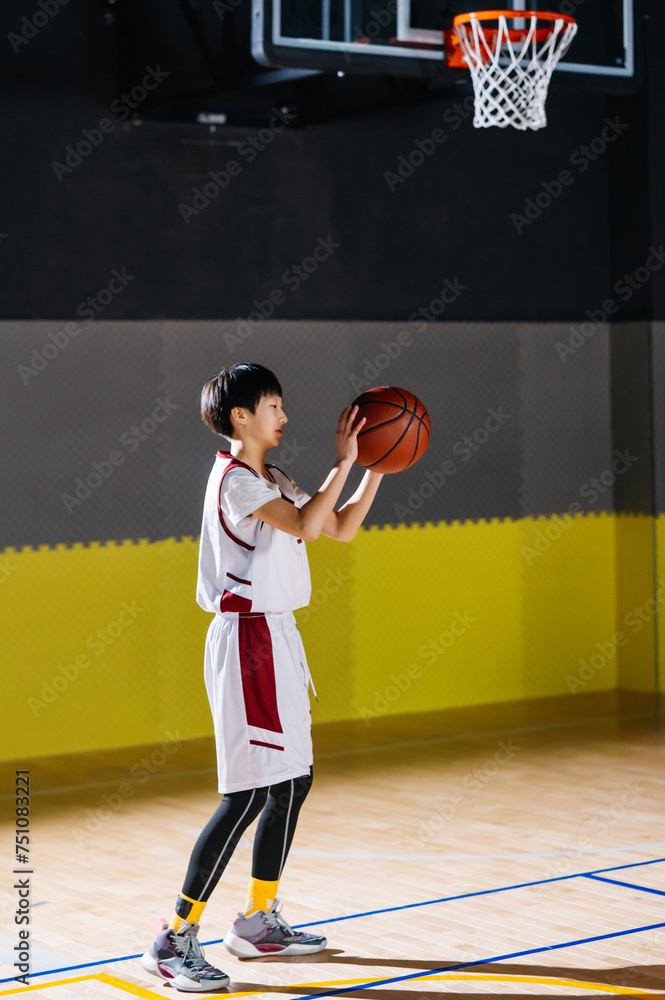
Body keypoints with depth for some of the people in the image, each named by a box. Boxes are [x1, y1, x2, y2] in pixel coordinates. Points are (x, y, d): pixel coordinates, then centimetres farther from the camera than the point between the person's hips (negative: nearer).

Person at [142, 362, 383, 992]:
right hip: (248, 637, -10)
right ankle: (175, 940, -7)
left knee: (292, 781, 14)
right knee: (248, 793, -11)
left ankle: (258, 921, 26)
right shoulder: (235, 479, -13)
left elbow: (340, 528, 18)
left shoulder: (271, 481, 16)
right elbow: (304, 526, -25)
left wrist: (376, 467, 8)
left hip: (276, 635, 10)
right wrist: (343, 462, -19)